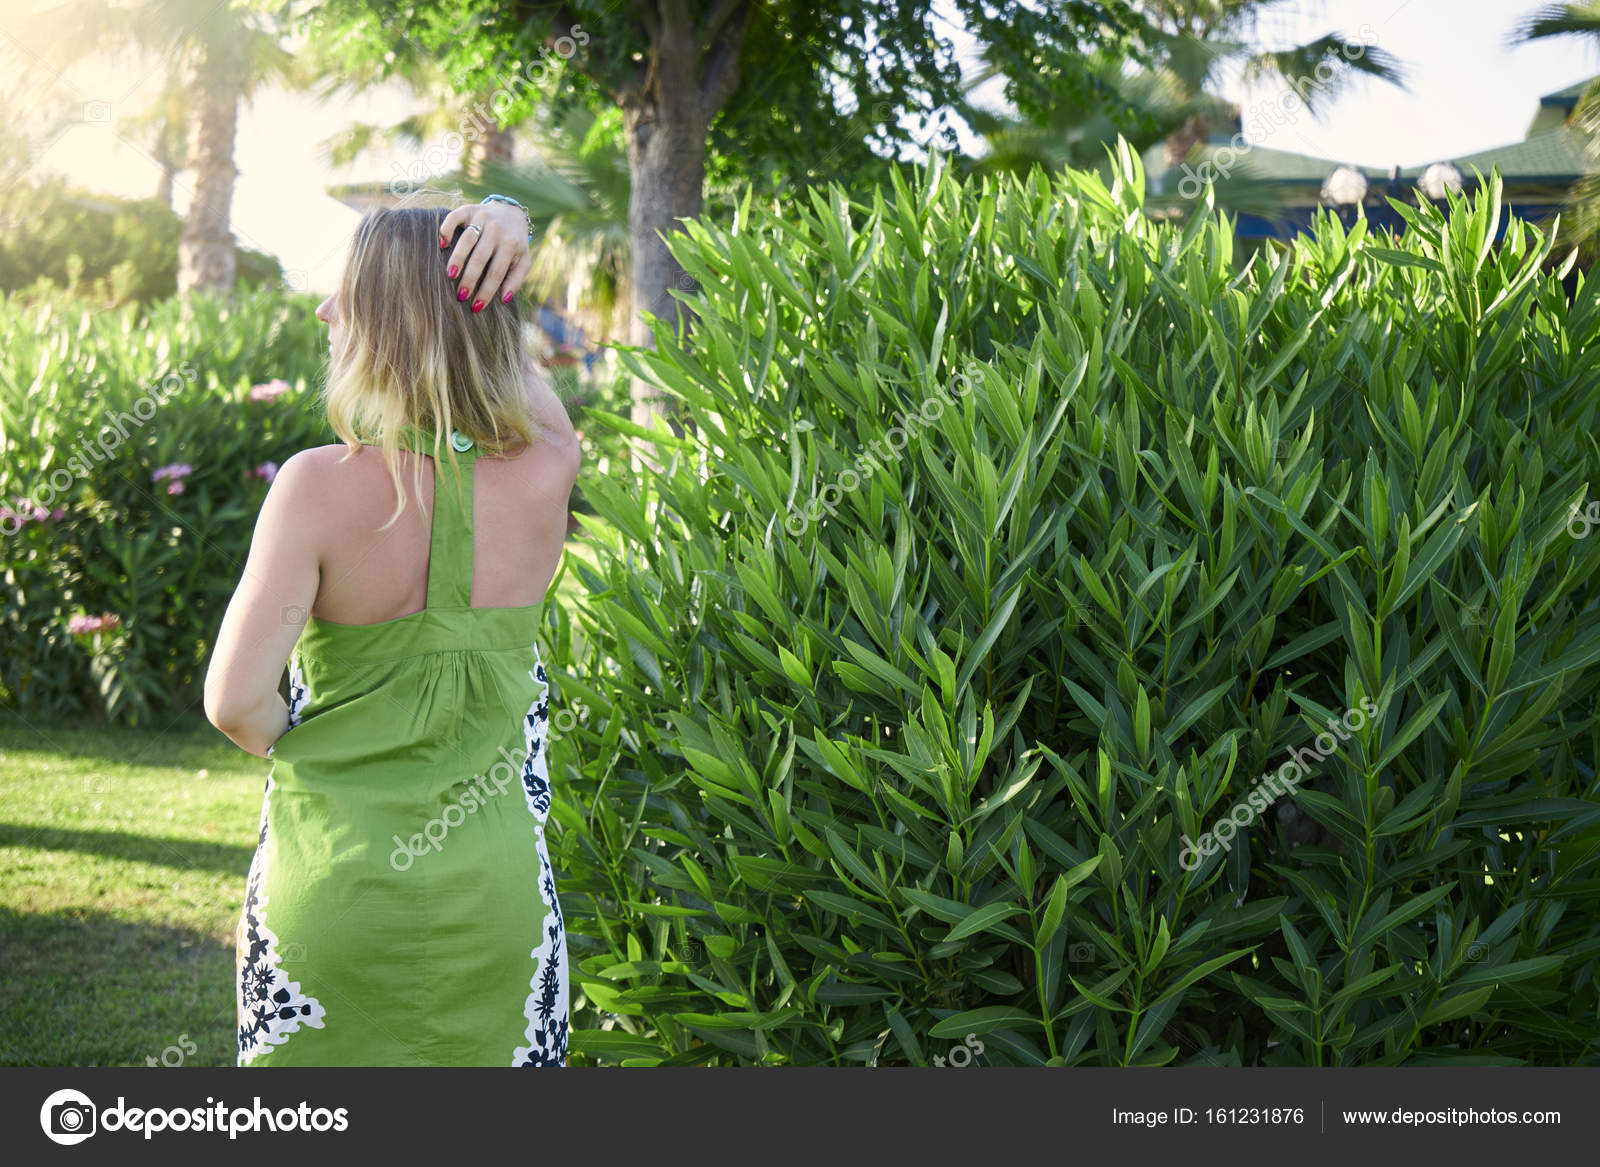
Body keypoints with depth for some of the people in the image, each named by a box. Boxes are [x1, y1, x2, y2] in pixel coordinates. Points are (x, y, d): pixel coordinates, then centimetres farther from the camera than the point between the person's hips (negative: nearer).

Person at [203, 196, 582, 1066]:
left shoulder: (322, 487, -18)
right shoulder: (544, 476, -9)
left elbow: (234, 701, -18)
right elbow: (511, 366, 13)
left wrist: (293, 744, 3)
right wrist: (503, 244, -1)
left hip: (335, 889, -2)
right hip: (492, 897, 2)